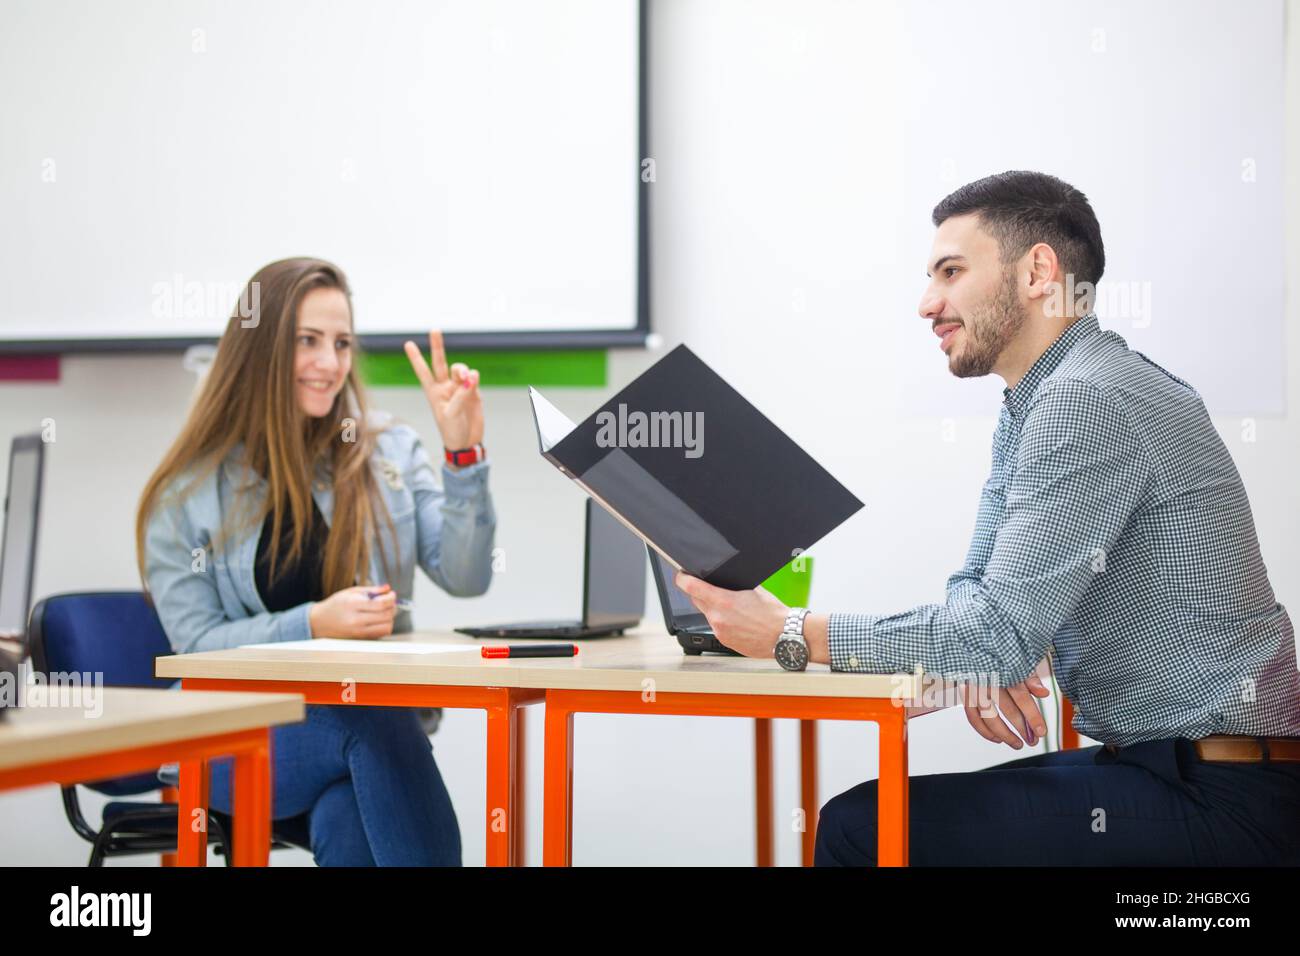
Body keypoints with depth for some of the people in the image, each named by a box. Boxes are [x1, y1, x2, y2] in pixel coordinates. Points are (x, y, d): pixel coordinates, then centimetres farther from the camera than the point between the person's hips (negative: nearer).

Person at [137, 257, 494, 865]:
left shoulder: (388, 453, 7)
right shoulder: (186, 493, 2)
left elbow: (466, 578, -1)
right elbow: (198, 645, -2)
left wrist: (464, 454, -15)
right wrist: (312, 625, -19)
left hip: (375, 717, 2)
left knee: (346, 824, -35)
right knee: (373, 727, -34)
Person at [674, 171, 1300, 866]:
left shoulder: (1087, 401, -19)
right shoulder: (1029, 408, 14)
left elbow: (1001, 627, -24)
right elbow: (980, 583, 18)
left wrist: (792, 634, -16)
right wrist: (983, 659, -6)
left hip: (1214, 804, -10)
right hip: (1153, 758, 10)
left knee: (860, 828, -15)